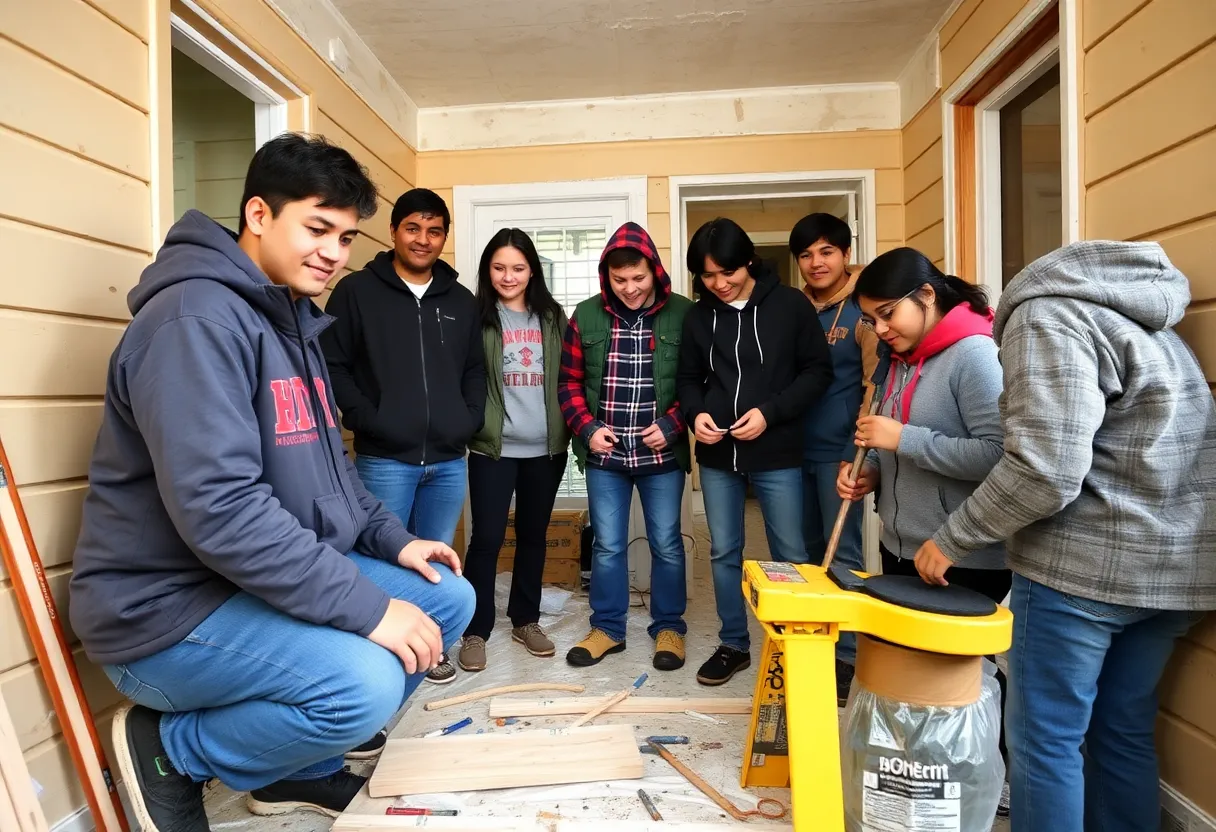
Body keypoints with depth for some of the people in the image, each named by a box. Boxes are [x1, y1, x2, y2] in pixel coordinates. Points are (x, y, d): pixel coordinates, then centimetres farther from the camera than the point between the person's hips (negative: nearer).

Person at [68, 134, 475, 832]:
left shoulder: (296, 322, 11)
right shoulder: (198, 317, -21)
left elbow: (325, 467, 17)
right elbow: (218, 507, -31)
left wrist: (394, 539, 4)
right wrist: (364, 605, -28)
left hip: (272, 578, 9)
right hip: (167, 606, -9)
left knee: (448, 598, 5)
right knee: (364, 684, -31)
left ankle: (303, 767, 17)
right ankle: (168, 750, 0)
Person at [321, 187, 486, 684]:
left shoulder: (461, 301, 13)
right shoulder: (357, 292, 1)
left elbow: (475, 370, 17)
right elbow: (332, 365, -3)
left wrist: (469, 421, 3)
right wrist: (366, 420, -11)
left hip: (448, 460, 4)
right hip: (384, 459, -4)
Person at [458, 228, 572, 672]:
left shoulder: (552, 317, 8)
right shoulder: (477, 317, -2)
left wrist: (569, 430, 6)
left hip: (545, 447, 4)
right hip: (493, 447, -3)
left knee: (534, 535, 13)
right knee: (487, 538, -1)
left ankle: (526, 620, 28)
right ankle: (475, 630, 14)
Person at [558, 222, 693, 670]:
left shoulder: (684, 315, -5)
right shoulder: (586, 316, 2)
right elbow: (569, 381, 7)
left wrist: (672, 424, -12)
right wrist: (587, 428, -5)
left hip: (662, 453, -1)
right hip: (605, 454, 2)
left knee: (666, 545, 9)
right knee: (607, 545, 10)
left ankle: (669, 628, 27)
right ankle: (607, 628, 26)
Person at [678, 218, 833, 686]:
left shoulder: (790, 305, -4)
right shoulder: (699, 315, 4)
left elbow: (818, 371, -3)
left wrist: (771, 412, -15)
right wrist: (695, 413, -9)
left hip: (776, 455, -3)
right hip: (717, 457, 3)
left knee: (790, 556, 7)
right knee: (724, 553, 11)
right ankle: (733, 645, 28)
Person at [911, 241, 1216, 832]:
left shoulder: (1045, 314, -10)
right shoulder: (1140, 317, 19)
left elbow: (1045, 469, -22)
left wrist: (951, 541, -12)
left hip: (1082, 565, -9)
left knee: (1045, 742, 4)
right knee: (1124, 735, 17)